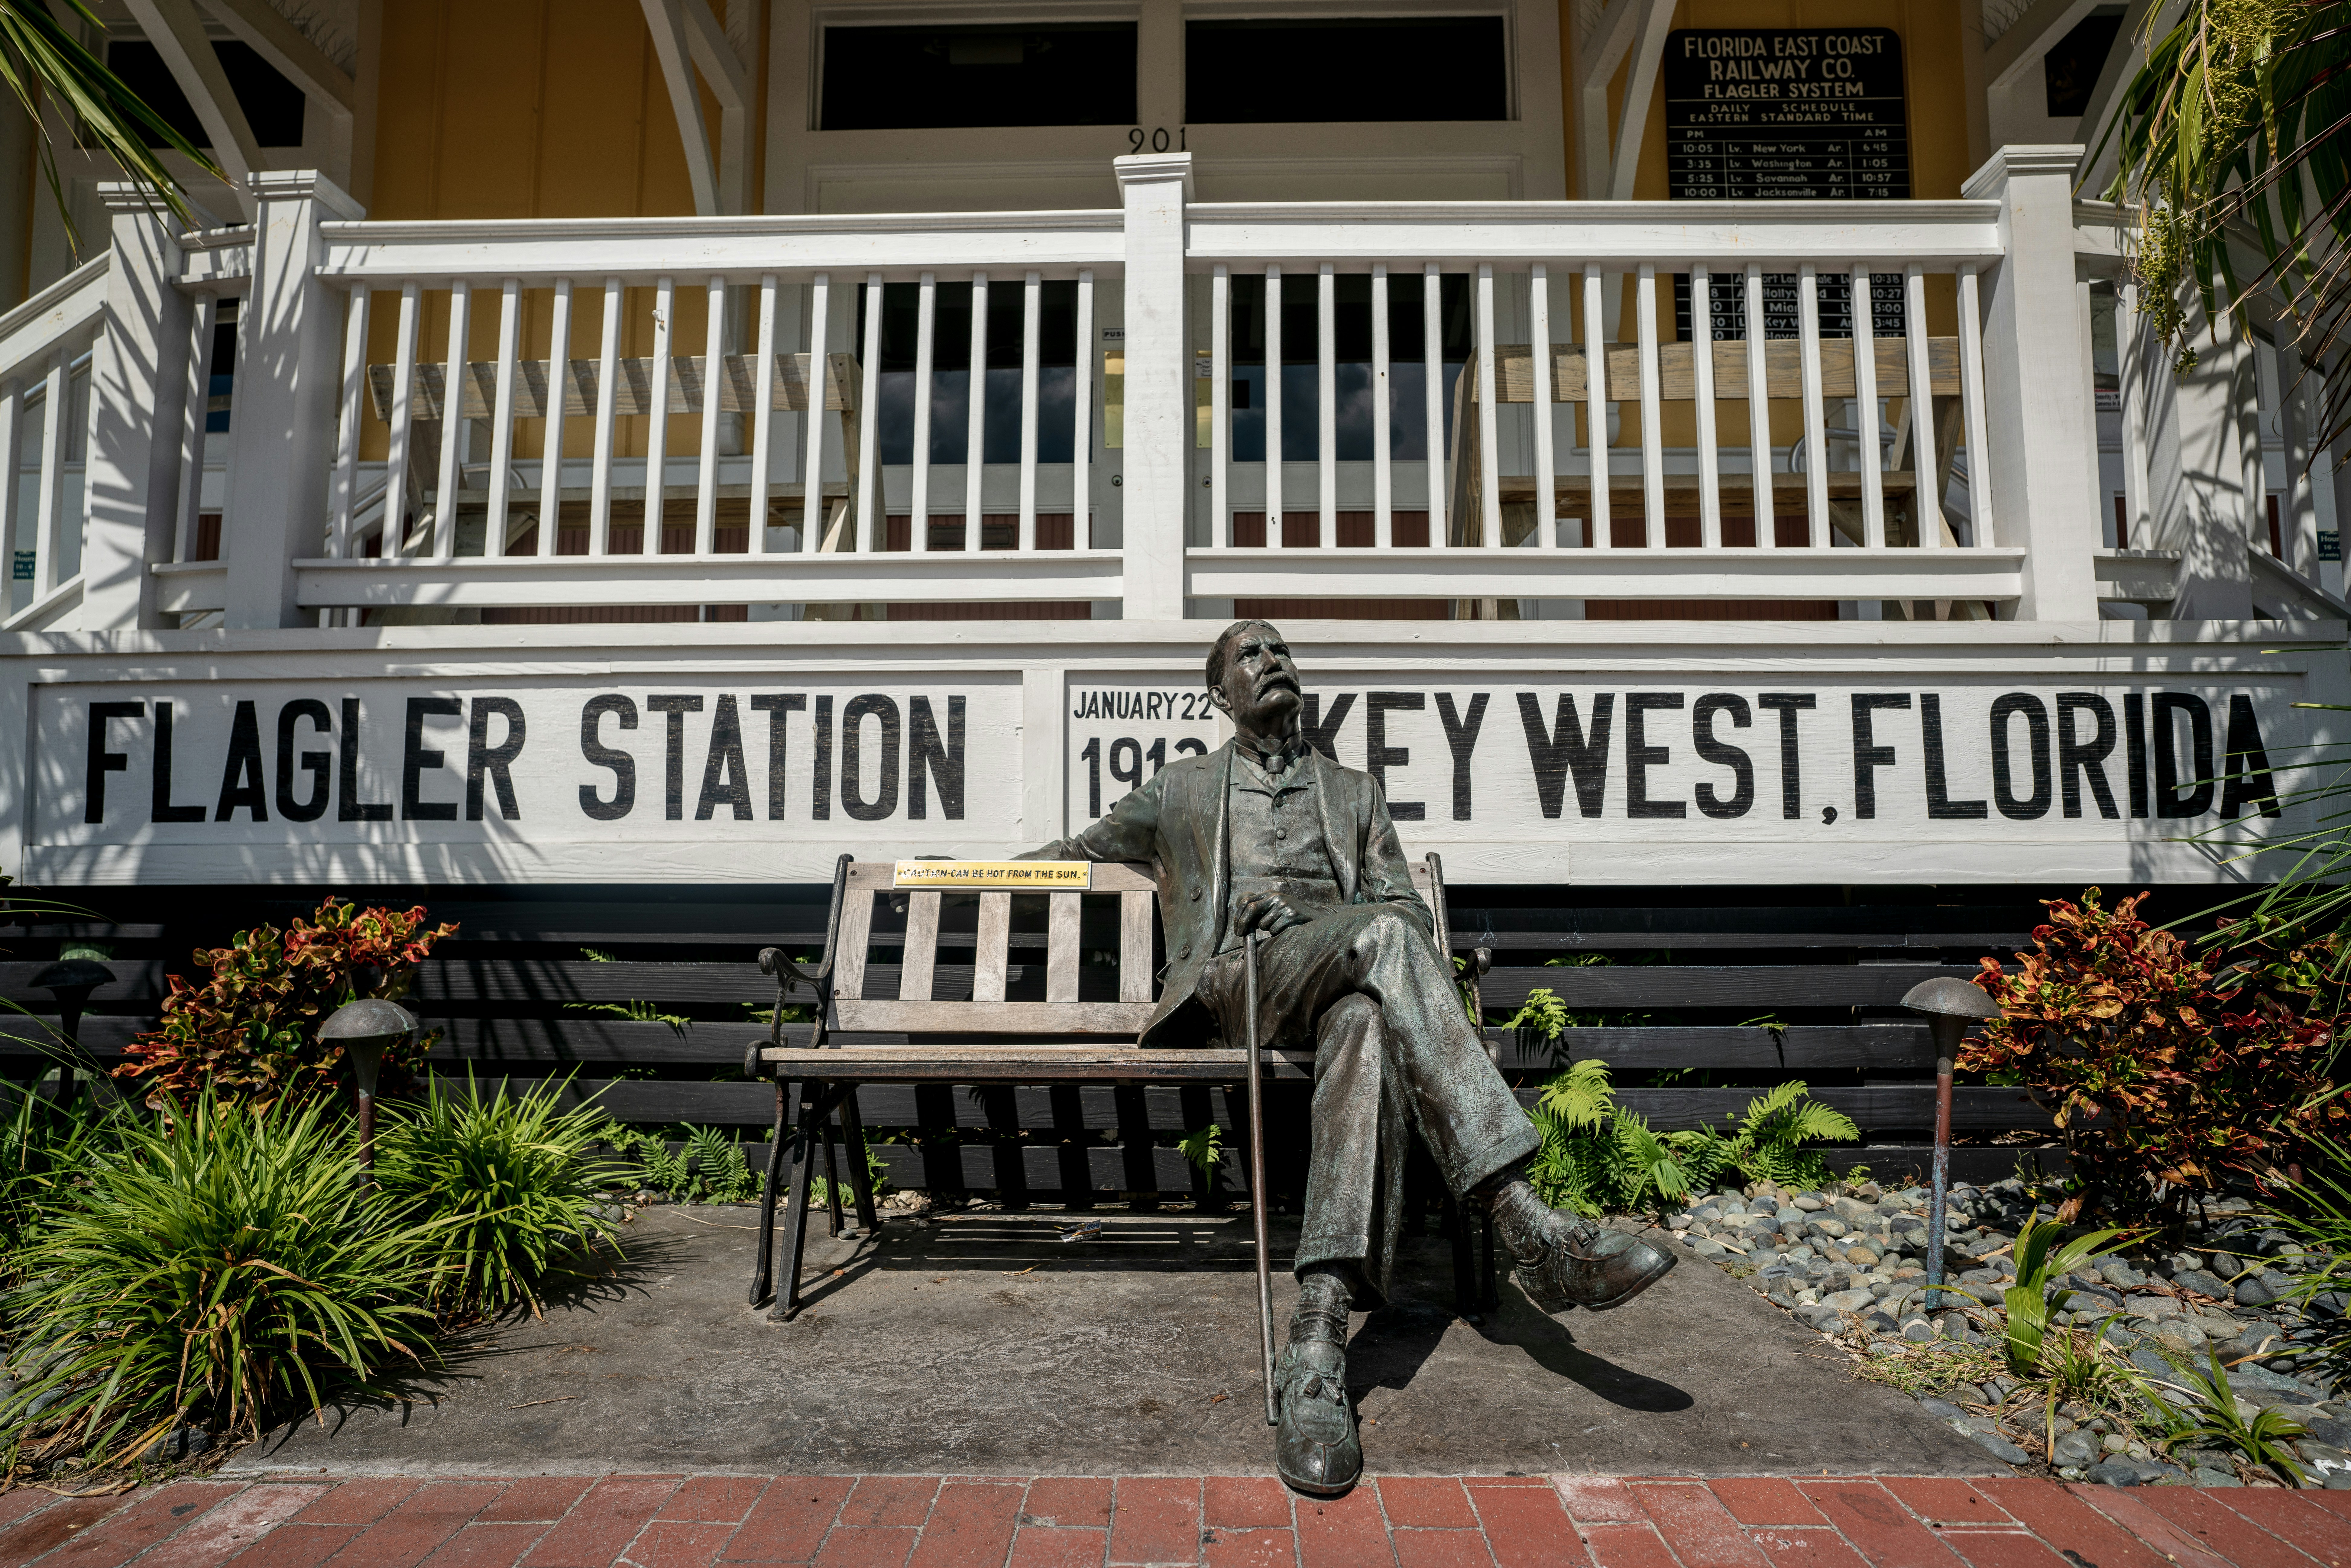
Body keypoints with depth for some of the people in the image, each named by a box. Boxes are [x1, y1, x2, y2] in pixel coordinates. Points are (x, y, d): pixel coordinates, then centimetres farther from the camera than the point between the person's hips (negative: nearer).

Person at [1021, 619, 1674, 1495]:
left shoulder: (1355, 793, 26)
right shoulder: (1182, 789, 24)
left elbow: (1413, 910, 15)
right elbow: (1083, 854, 35)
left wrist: (1311, 915, -5)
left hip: (1344, 982, 2)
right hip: (1230, 986, -2)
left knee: (1366, 1022, -41)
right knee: (1384, 937, -37)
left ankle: (1318, 1347, -50)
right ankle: (1525, 1225, -44)